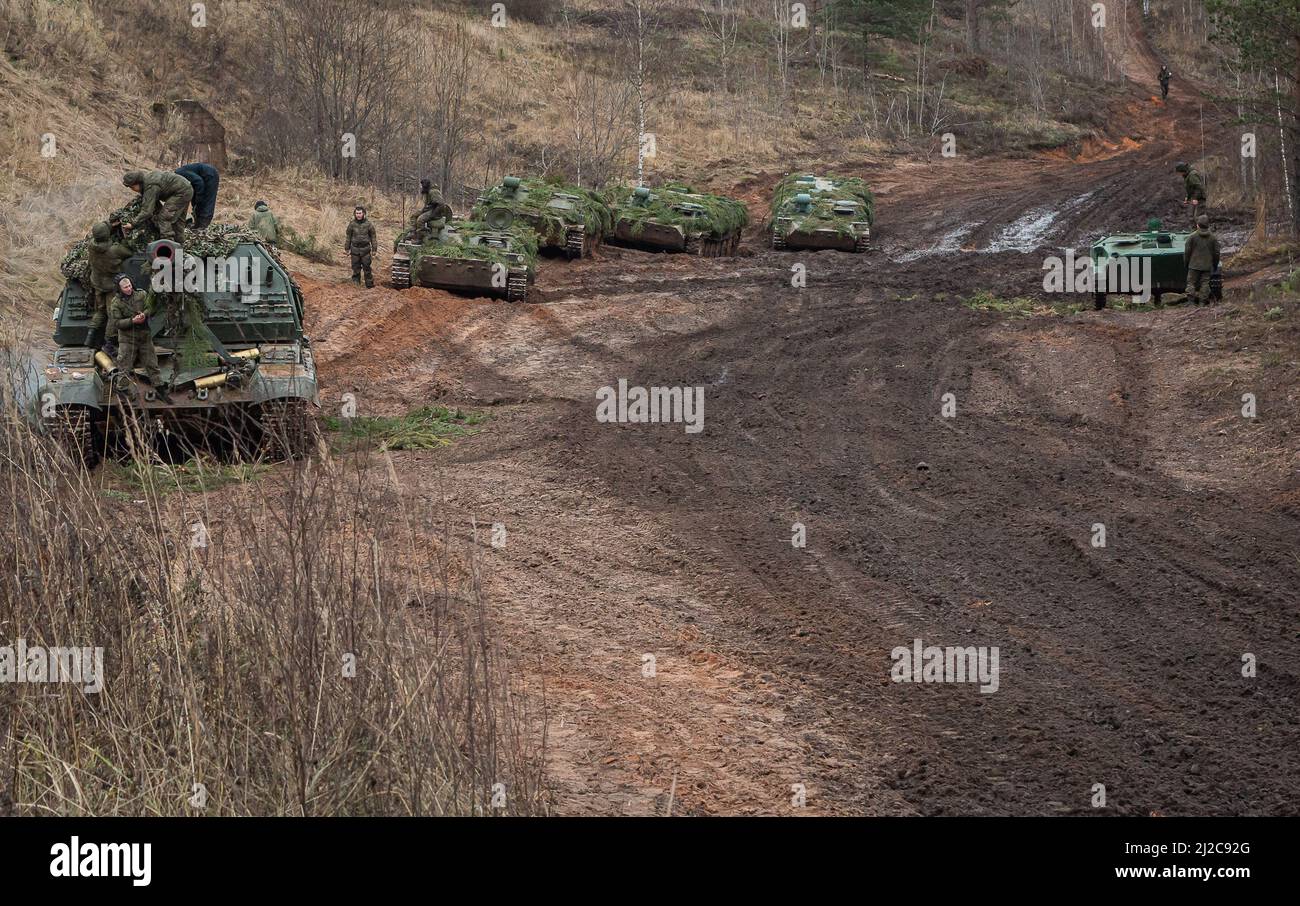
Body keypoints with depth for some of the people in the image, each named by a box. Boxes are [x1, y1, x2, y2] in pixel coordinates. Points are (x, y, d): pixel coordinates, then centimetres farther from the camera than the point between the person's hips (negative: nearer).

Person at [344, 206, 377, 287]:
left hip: (365, 249, -1)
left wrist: (374, 249, 3)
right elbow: (348, 237, 10)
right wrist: (347, 248, 8)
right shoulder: (352, 224, 2)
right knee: (356, 268, 4)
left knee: (367, 267, -2)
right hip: (355, 249, 1)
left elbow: (373, 237, 5)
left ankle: (369, 283, 5)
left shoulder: (368, 224, -1)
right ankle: (356, 282, 15)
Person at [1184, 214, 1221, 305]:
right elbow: (1216, 253, 7)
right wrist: (1215, 265, 18)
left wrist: (1186, 263, 9)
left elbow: (1187, 252, -3)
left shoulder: (1192, 237, -6)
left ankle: (1191, 301, -3)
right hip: (1207, 266, 2)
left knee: (1191, 282, 4)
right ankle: (1202, 302, 3)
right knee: (1205, 283, 6)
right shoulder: (1213, 238, 2)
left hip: (1194, 265, -2)